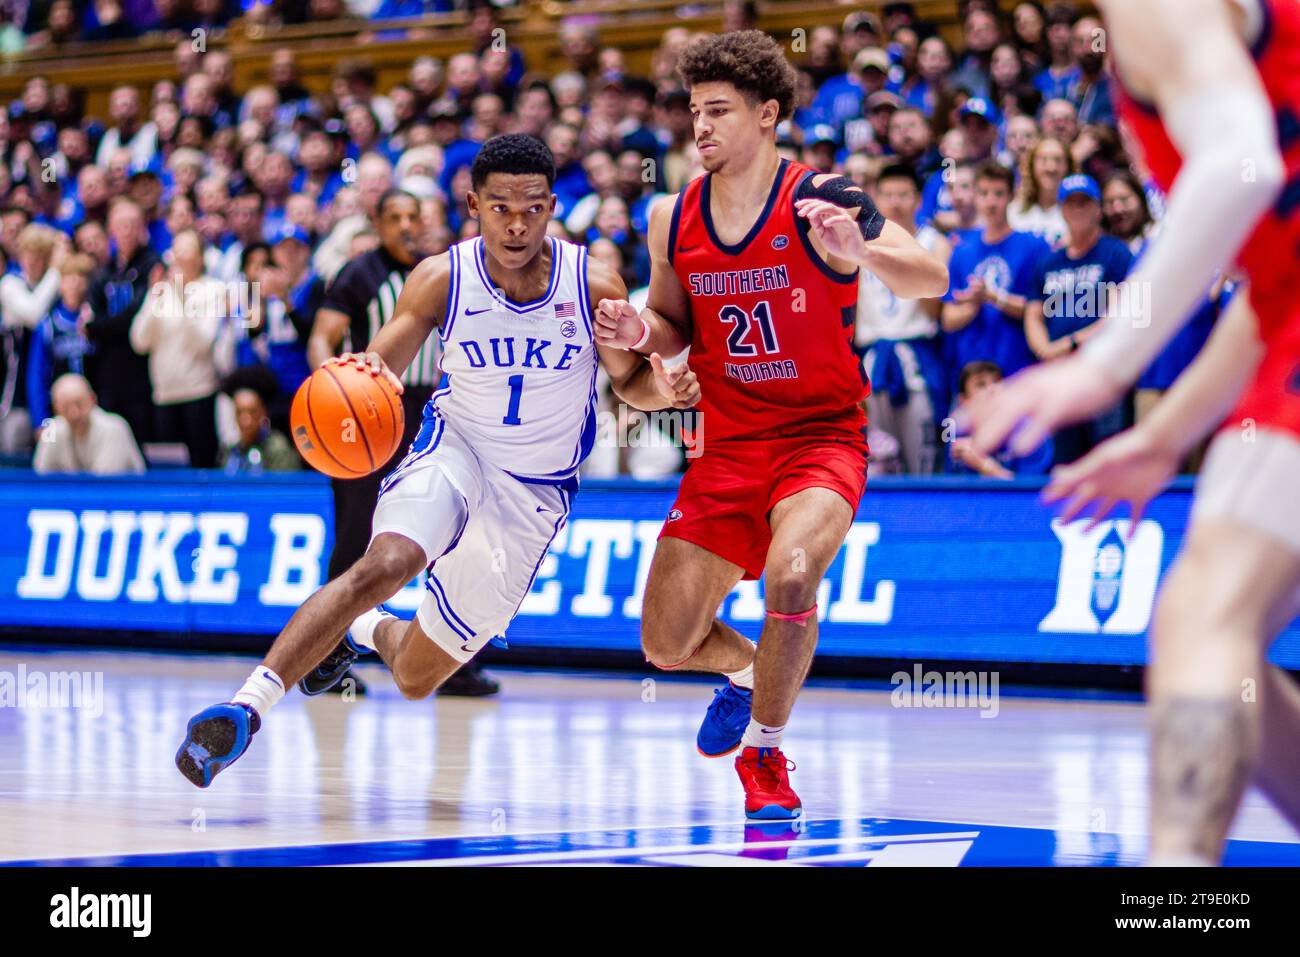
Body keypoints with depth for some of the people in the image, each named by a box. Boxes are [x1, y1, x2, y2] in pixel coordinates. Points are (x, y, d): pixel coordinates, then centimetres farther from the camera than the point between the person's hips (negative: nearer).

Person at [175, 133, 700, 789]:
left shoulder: (594, 286, -13)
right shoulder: (441, 280, -14)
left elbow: (629, 379, 2)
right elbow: (380, 370, -11)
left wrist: (662, 390, -22)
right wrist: (364, 377, -36)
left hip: (536, 488, 1)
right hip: (455, 447, -1)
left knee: (415, 679, 6)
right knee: (386, 564, -35)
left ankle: (366, 632, 43)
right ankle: (248, 706, -33)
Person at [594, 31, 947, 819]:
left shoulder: (820, 199, -13)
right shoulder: (673, 220, 2)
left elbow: (932, 282, -23)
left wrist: (859, 250, -42)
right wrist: (639, 332, -7)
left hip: (823, 436, -5)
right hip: (729, 446, 5)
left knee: (791, 575, -33)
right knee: (666, 646, 2)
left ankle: (764, 752, -7)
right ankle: (747, 672, 41)